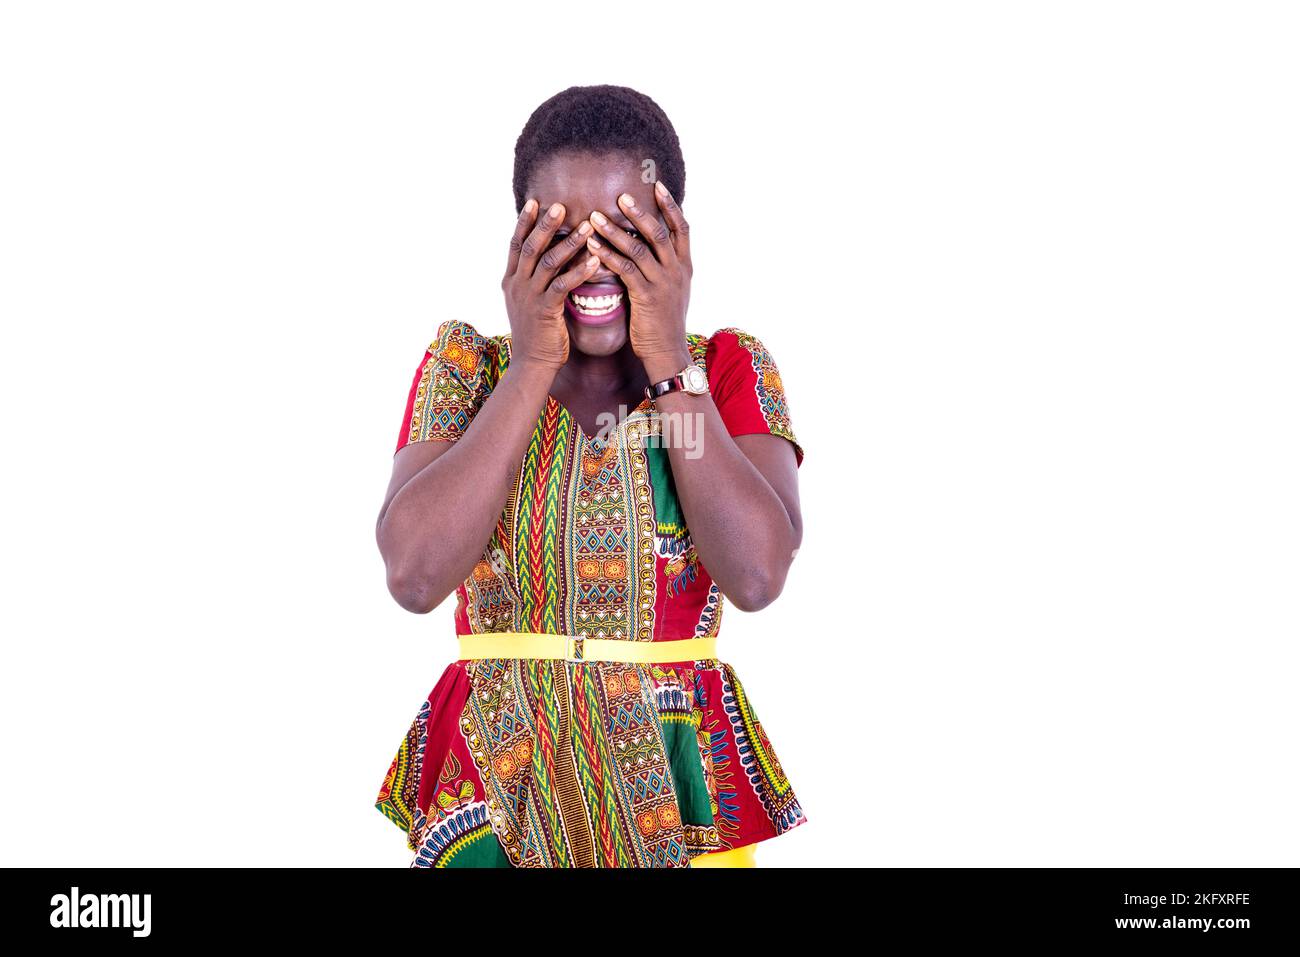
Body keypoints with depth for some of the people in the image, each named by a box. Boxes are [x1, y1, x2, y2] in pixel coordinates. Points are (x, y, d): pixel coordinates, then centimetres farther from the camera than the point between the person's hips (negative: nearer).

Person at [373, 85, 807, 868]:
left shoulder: (726, 368, -2)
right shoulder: (466, 365, -1)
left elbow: (757, 575, -18)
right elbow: (415, 575, -17)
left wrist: (668, 362, -15)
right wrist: (533, 366, -15)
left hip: (680, 785, 0)